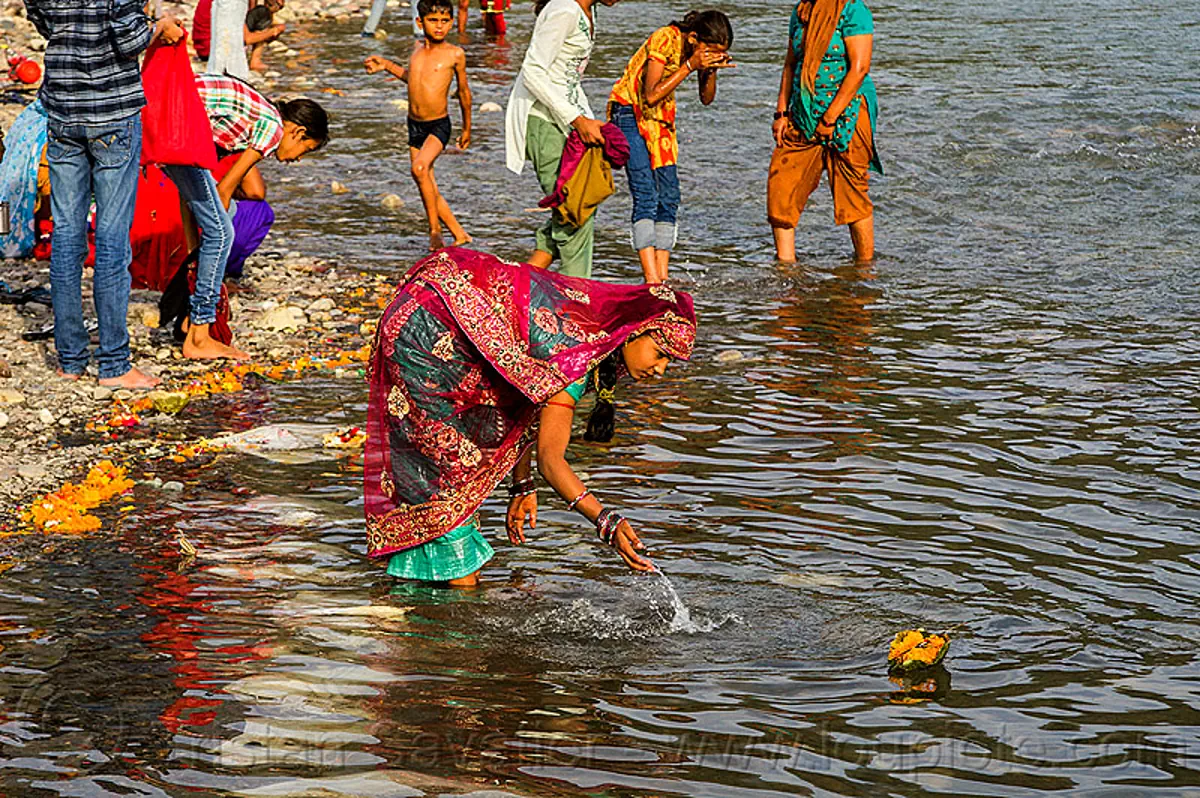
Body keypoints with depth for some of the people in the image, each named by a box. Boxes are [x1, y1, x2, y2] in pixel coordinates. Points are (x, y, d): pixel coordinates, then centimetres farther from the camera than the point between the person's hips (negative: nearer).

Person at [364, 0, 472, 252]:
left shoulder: (455, 54, -7)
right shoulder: (417, 51, 7)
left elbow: (463, 91, 5)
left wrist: (466, 129, 14)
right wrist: (386, 65, 20)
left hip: (439, 126, -6)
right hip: (415, 125, 6)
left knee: (420, 167, -30)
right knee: (429, 190, 6)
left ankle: (435, 229, -18)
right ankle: (459, 234, 19)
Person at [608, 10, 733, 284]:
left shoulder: (705, 49, -5)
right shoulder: (665, 40, -25)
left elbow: (706, 99, 3)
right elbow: (651, 95, -26)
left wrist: (712, 70, -16)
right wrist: (690, 66, -30)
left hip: (661, 118, 8)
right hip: (630, 112, -8)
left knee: (669, 197, 0)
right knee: (646, 196, -17)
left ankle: (662, 276, 2)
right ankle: (651, 280, -22)